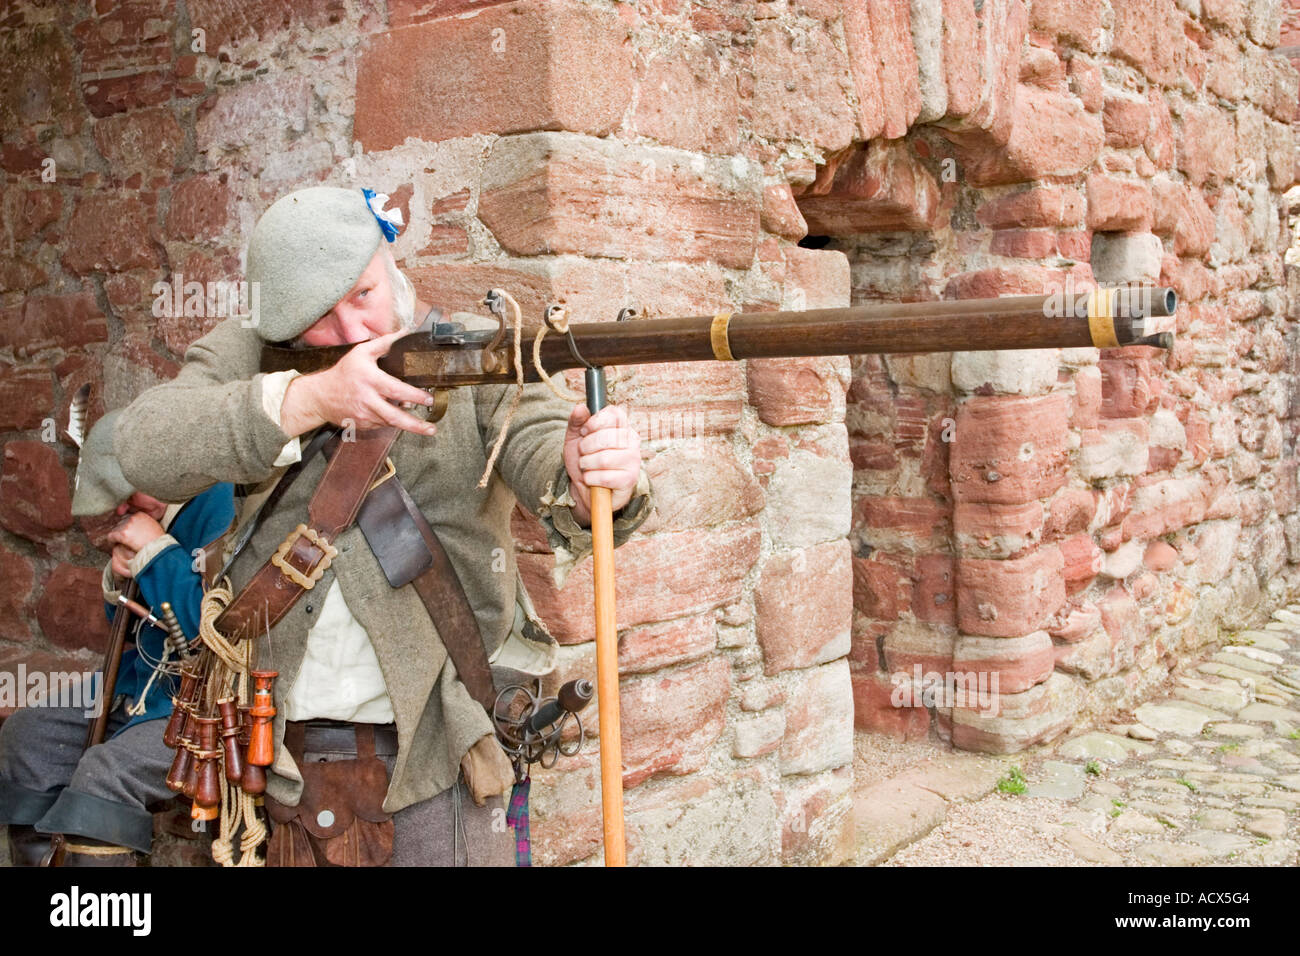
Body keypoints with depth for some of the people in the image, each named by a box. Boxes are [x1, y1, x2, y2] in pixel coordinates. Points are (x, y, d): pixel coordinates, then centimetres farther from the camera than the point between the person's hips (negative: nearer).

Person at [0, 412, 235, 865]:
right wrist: (120, 578, -1)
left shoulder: (232, 510, -19)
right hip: (143, 692, 10)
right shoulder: (163, 517, 9)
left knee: (105, 771, -29)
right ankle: (38, 857, 13)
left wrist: (156, 552, -20)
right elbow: (129, 619, 22)